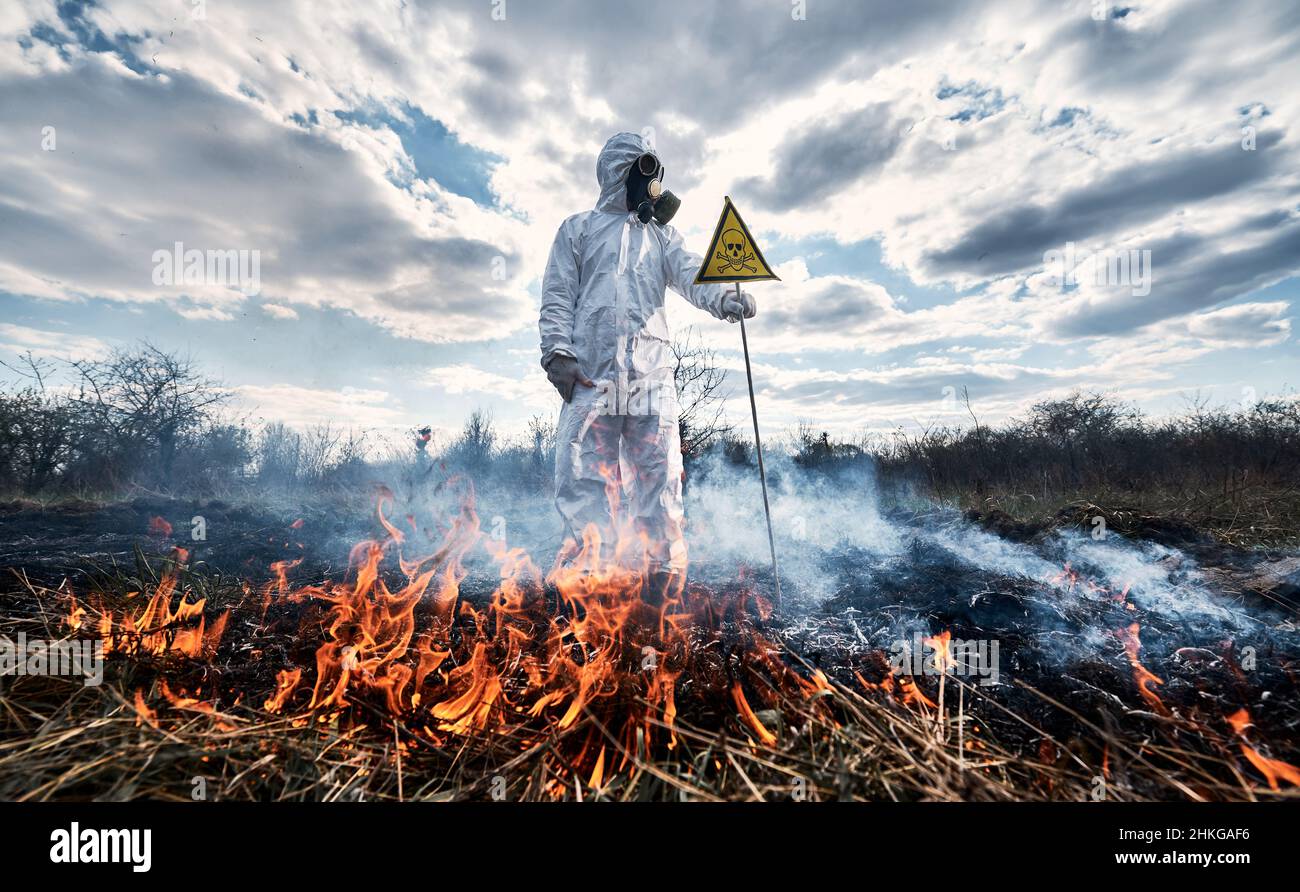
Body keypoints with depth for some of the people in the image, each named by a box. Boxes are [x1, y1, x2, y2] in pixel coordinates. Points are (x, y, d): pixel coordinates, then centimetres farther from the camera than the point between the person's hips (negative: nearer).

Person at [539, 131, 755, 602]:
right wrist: (557, 352, -5)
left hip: (651, 373, 2)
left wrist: (725, 298, -16)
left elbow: (691, 274, 7)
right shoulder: (579, 228, 21)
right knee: (583, 481, -7)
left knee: (658, 480, -4)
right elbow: (557, 296, 11)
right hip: (590, 372, -1)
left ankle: (665, 578, 1)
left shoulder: (662, 235, 26)